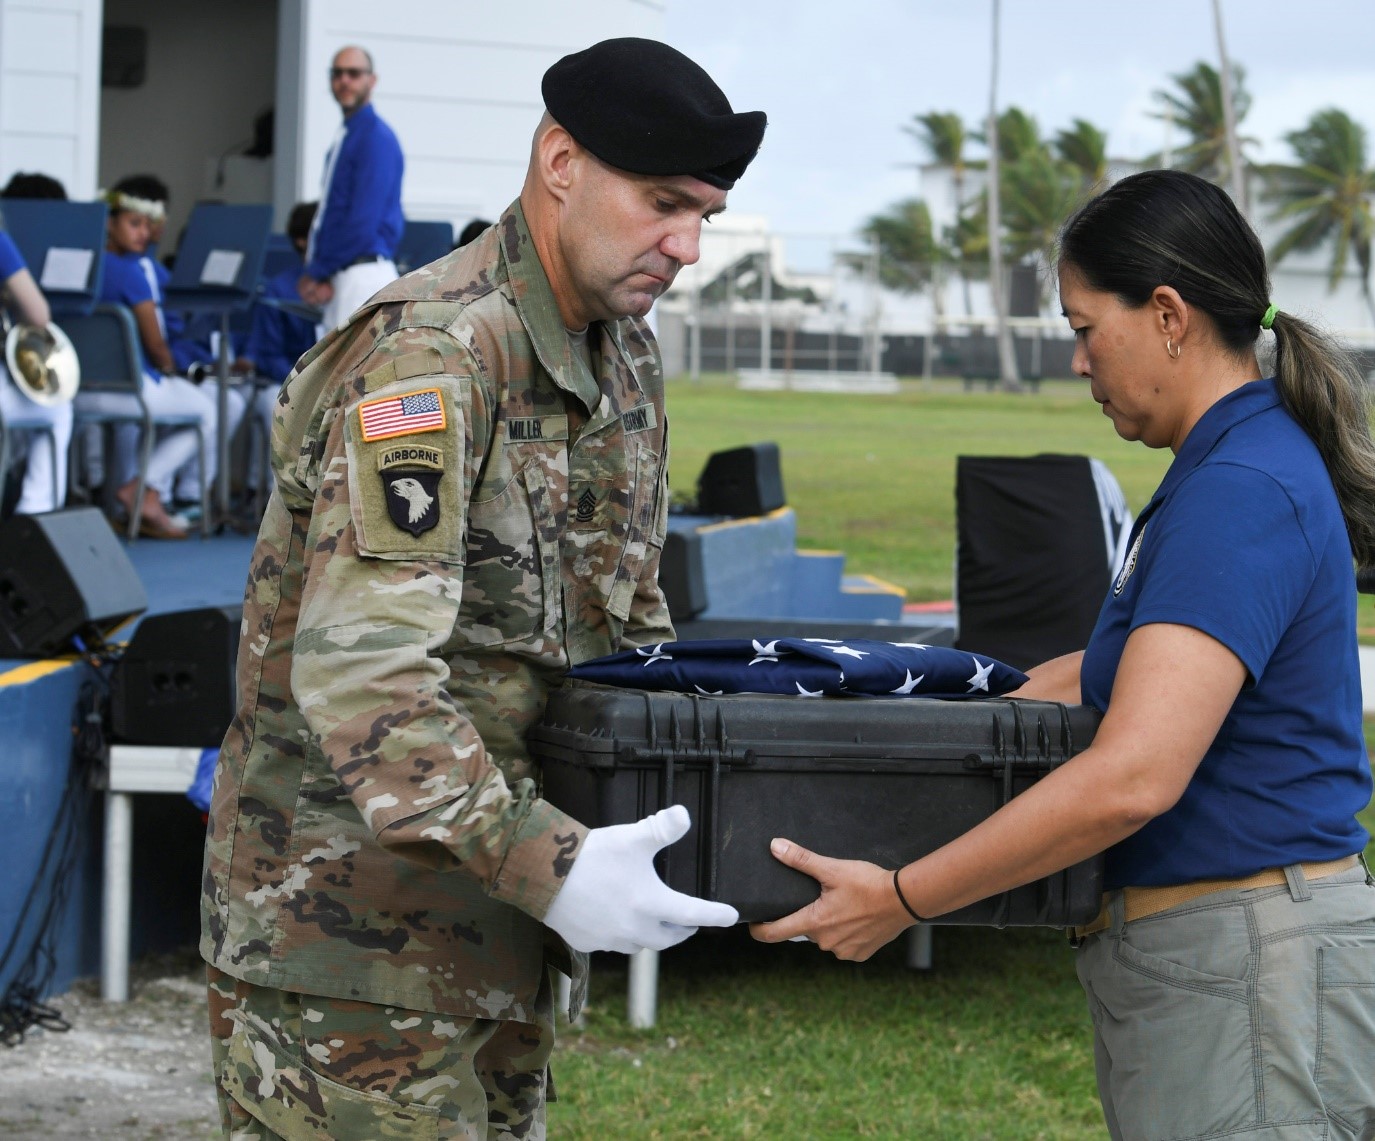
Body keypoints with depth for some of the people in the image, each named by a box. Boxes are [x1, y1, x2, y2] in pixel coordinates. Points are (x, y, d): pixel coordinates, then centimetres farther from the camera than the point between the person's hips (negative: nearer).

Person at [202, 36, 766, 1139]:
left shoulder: (626, 356, 10)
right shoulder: (431, 354, -21)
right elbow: (357, 673, -29)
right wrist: (549, 867, -33)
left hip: (497, 921, 9)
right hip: (352, 913, -9)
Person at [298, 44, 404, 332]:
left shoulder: (377, 138, -11)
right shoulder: (343, 138, 19)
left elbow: (365, 220, -18)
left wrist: (318, 272, -11)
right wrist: (314, 271, 4)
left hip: (363, 275, -10)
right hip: (341, 278, 10)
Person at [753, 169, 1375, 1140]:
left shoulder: (1242, 495, -19)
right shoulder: (1238, 468, 14)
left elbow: (1133, 776, -27)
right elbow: (1120, 670, 26)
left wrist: (902, 897, -22)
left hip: (1247, 980, -10)